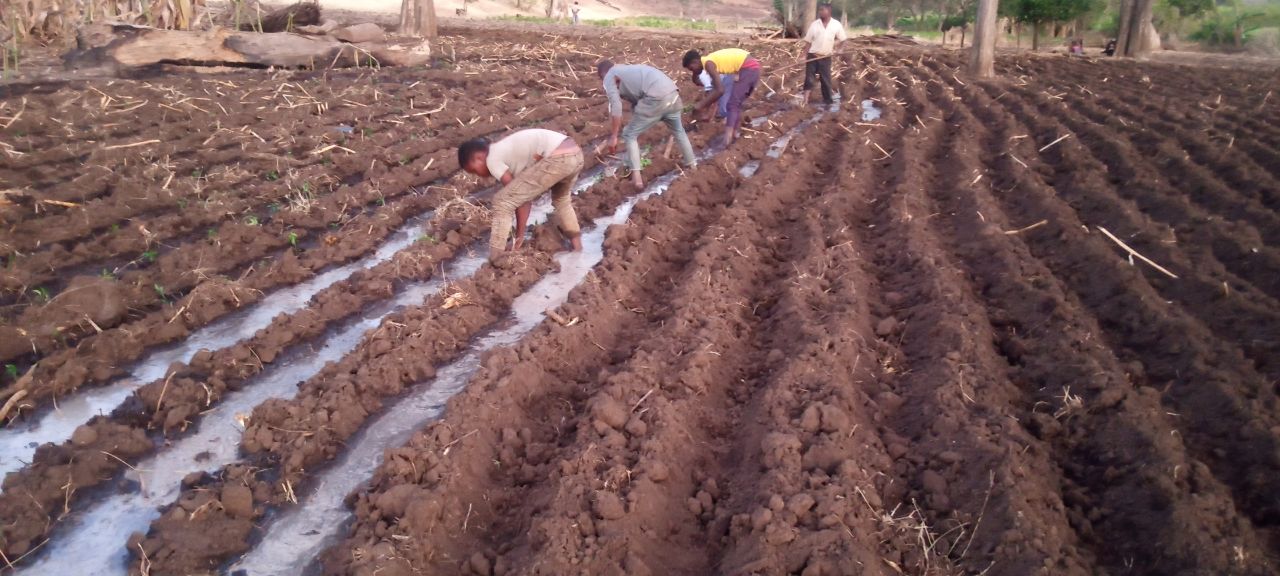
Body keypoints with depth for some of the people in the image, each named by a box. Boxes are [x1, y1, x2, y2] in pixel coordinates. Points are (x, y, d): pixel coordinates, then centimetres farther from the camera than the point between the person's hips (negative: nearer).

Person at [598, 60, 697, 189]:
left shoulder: (609, 77, 10)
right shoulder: (627, 71, 35)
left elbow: (616, 107, -4)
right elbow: (637, 103, 39)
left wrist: (614, 136, -2)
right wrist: (638, 131, 44)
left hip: (657, 98, -8)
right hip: (673, 93, 8)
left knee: (629, 135, 9)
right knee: (678, 131, 32)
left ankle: (637, 179, 3)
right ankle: (692, 167, 46)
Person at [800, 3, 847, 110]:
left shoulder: (836, 24, -3)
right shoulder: (814, 24, -3)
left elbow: (842, 39, 9)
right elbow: (808, 41, 1)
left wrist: (834, 46, -4)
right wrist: (805, 56, -4)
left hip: (825, 57, 0)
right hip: (812, 56, 0)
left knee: (826, 79, 8)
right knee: (809, 78, -2)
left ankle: (828, 101, 21)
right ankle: (805, 101, 0)